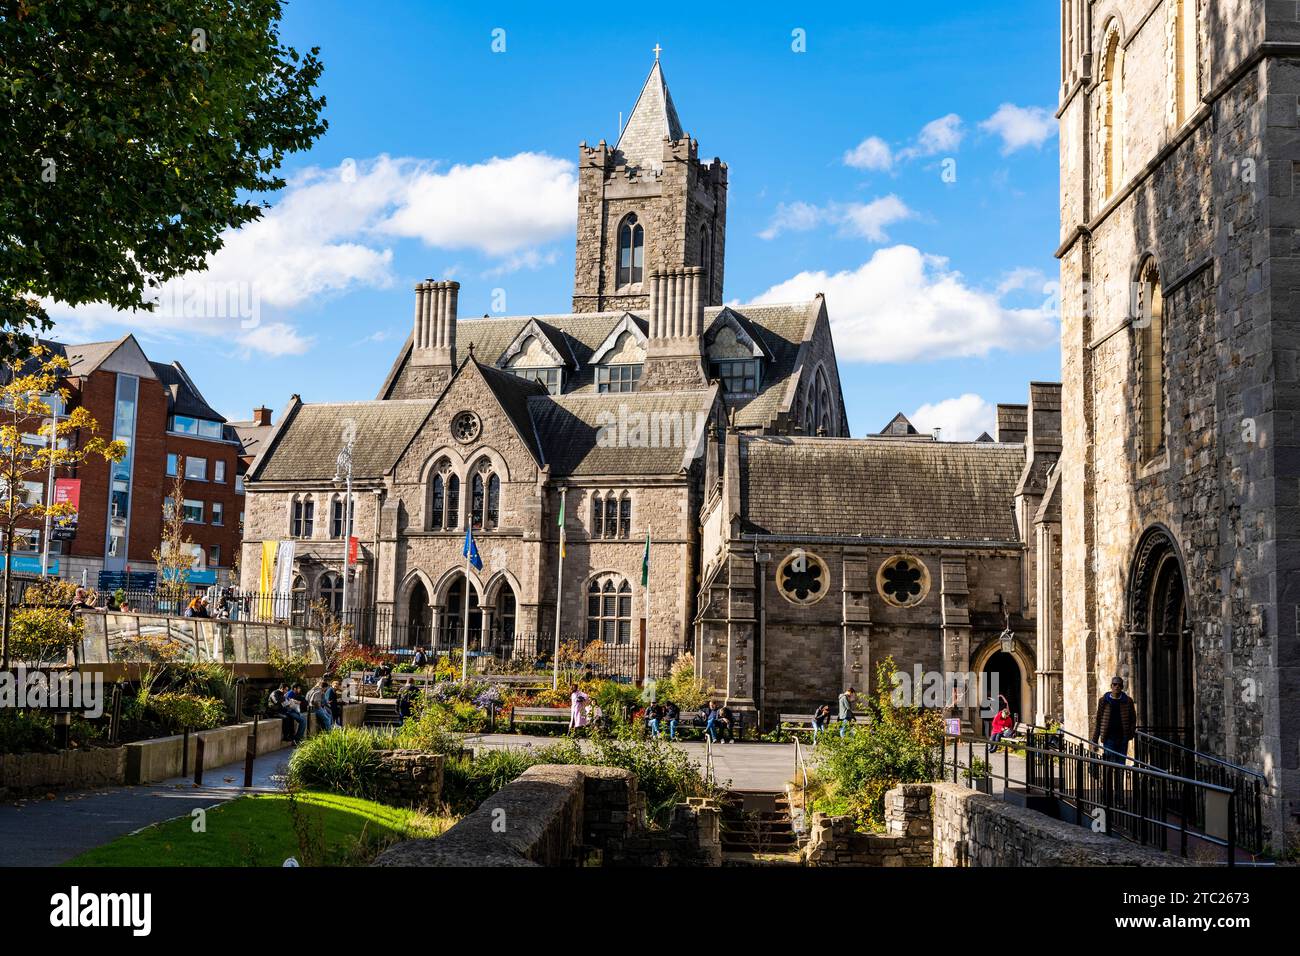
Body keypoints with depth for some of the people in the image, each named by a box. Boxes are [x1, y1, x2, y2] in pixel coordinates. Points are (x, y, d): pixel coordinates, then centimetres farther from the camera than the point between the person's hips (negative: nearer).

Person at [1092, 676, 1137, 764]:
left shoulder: (1128, 701, 6)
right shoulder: (1104, 701, 3)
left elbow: (1133, 719, 12)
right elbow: (1098, 720, 6)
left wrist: (1131, 732, -7)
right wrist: (1095, 740, 3)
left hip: (1122, 737, 2)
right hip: (1109, 738, -2)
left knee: (1121, 763, 4)